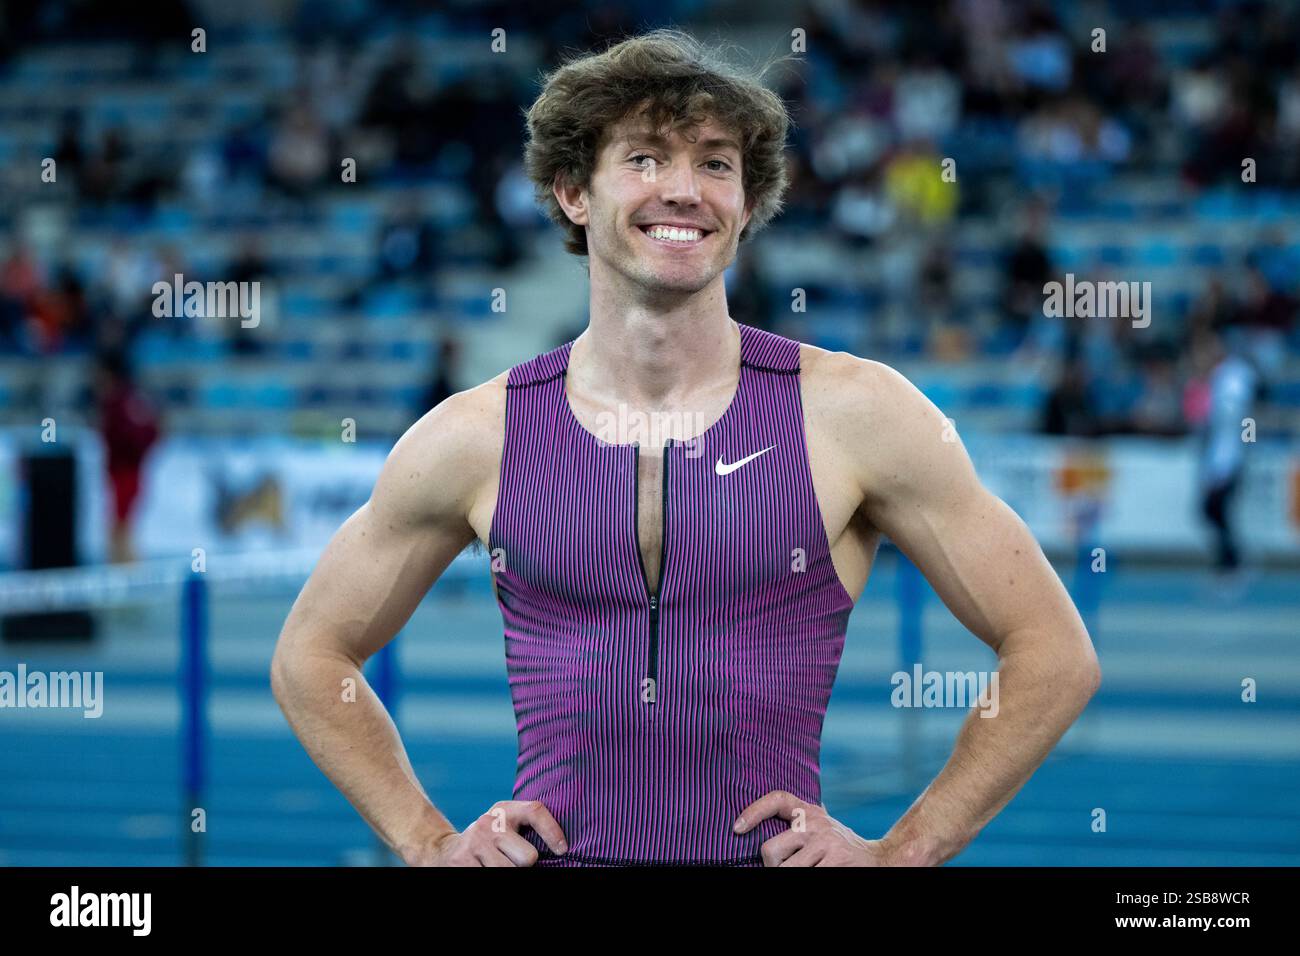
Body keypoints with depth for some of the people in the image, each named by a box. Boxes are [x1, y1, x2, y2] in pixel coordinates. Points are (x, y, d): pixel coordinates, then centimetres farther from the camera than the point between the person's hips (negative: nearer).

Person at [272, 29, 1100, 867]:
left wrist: (900, 853, -1)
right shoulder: (475, 439, 4)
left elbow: (1056, 658, 4)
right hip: (549, 857, 0)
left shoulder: (856, 414, 0)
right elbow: (311, 658, 17)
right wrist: (432, 845, 8)